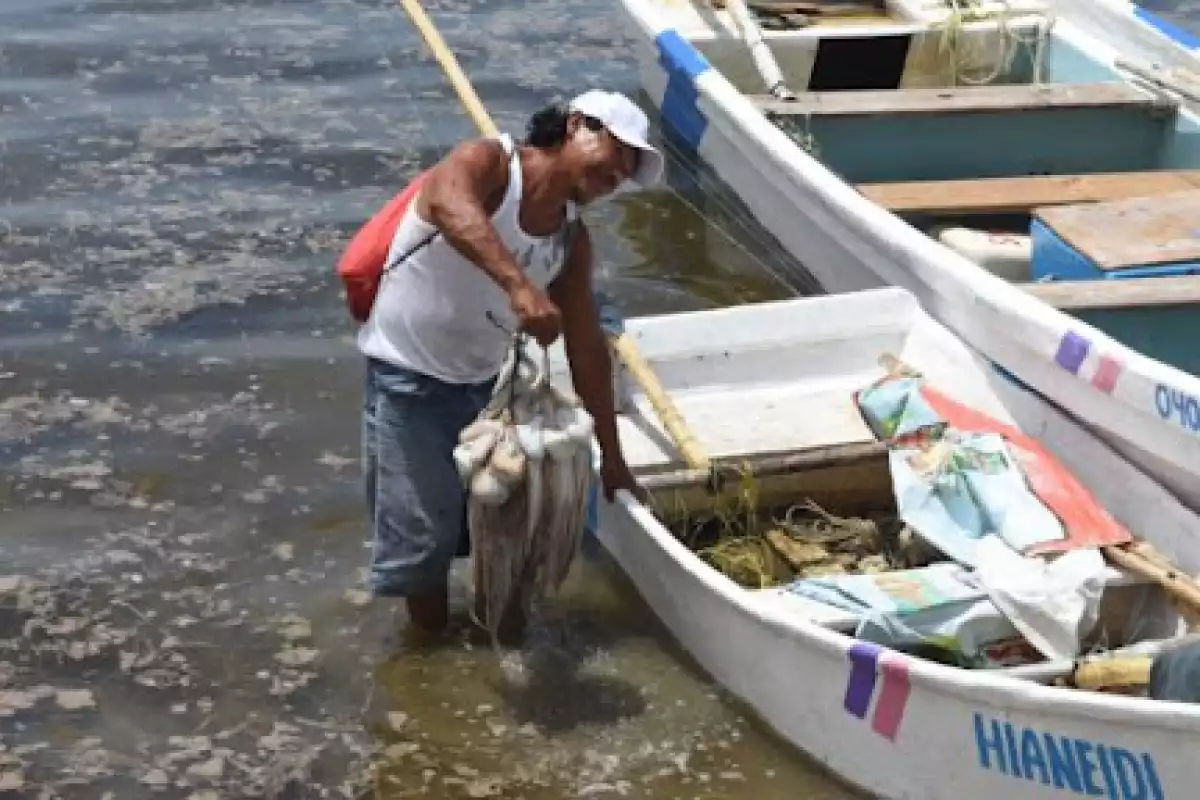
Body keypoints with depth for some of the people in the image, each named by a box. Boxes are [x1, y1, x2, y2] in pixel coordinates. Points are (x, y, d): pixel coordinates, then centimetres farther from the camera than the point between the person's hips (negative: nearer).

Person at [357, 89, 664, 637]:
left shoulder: (572, 239, 1)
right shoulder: (487, 161, -19)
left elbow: (586, 347, 7)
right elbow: (449, 205, -44)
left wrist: (610, 454, 9)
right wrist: (520, 286, -57)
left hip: (485, 380, 7)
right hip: (410, 377, -7)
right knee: (423, 534, 0)